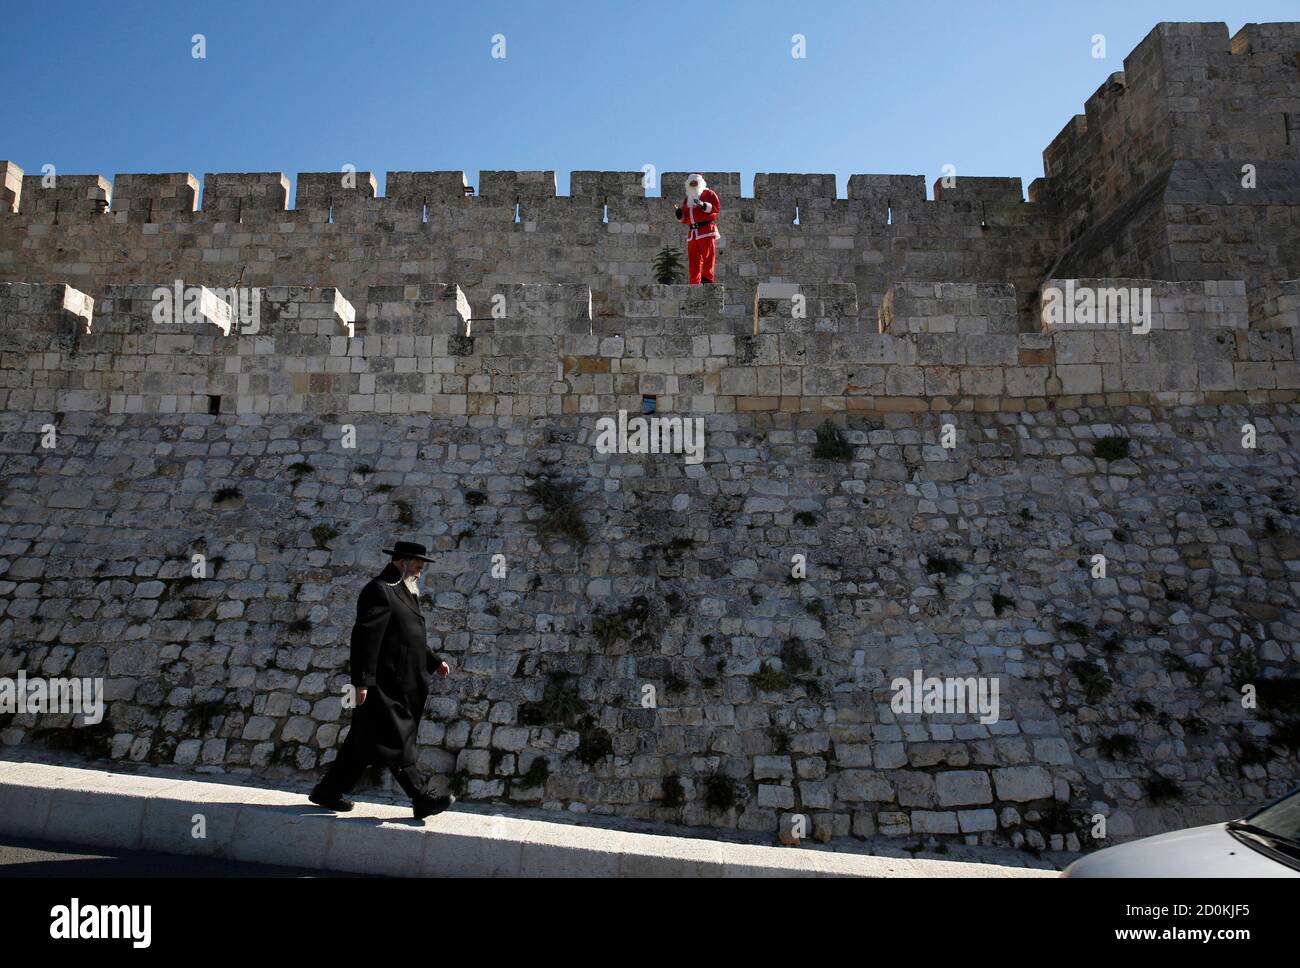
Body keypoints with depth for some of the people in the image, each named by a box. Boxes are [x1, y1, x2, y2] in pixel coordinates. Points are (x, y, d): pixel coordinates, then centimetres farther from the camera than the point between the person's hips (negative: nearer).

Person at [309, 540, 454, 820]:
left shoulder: (404, 592, 19)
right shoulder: (379, 590, -13)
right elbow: (365, 637, -19)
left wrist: (434, 662, 20)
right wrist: (362, 681, -22)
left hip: (399, 686, 10)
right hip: (383, 685, -10)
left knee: (362, 743, 14)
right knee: (396, 744, -5)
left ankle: (328, 792, 23)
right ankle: (422, 799, -3)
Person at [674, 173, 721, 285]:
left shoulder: (708, 193, 9)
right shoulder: (687, 200, 26)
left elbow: (717, 207, -6)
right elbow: (686, 220, 28)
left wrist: (704, 205, -20)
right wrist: (680, 216, 6)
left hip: (707, 230, -5)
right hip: (693, 232, 5)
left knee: (708, 256, -12)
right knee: (693, 261, 0)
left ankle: (707, 279, -17)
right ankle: (695, 284, 0)